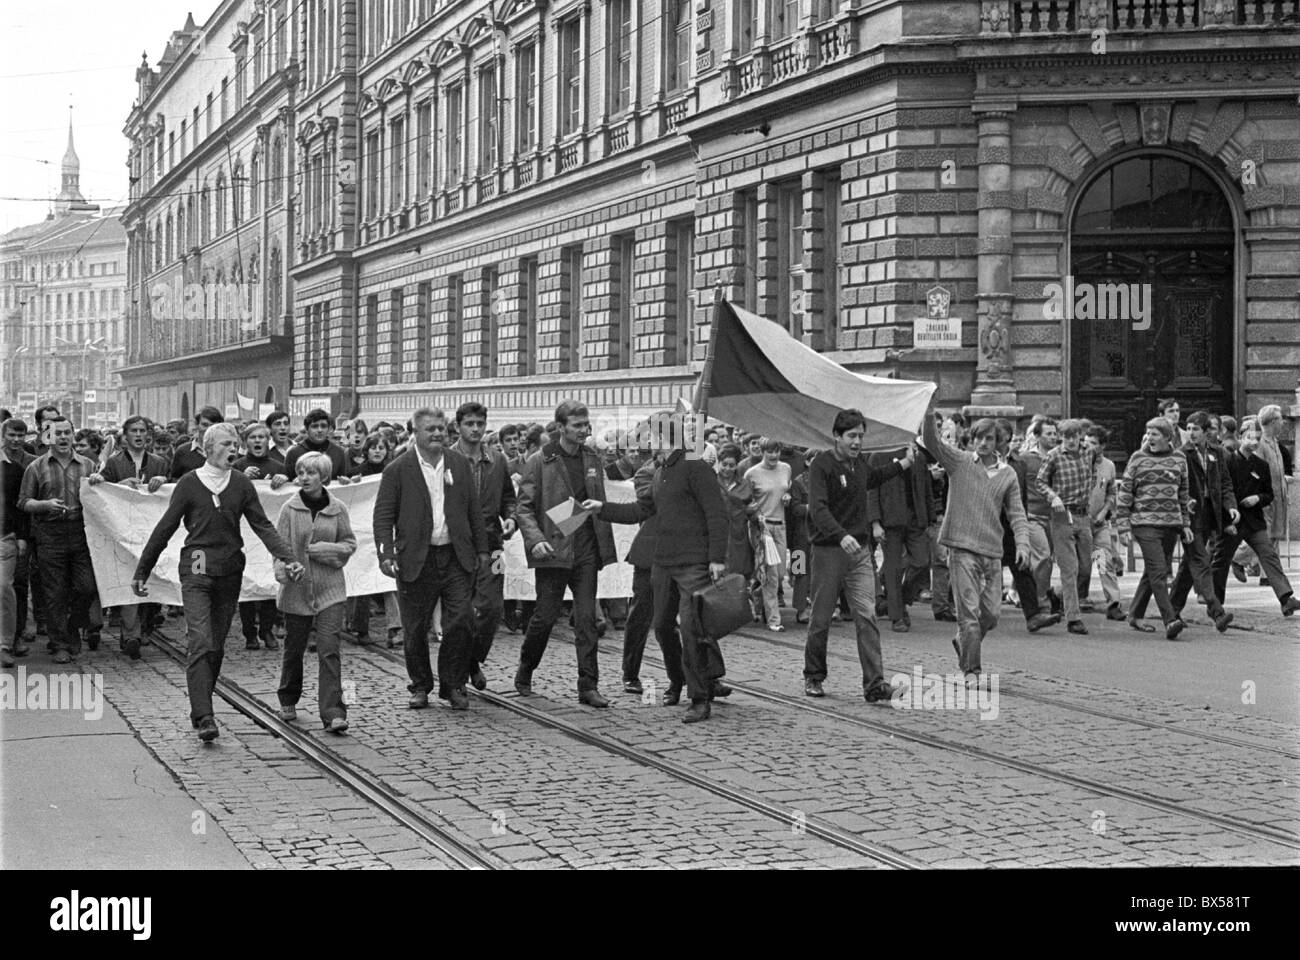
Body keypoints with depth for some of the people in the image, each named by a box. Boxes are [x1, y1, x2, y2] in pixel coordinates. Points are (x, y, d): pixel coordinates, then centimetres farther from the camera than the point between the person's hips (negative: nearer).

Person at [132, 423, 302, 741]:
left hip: (230, 571, 4)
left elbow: (262, 526, 3)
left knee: (217, 645, 9)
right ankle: (204, 718, -18)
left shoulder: (242, 484, 5)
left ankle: (200, 708, 23)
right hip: (196, 570, -4)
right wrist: (141, 572, 4)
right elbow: (165, 529, 2)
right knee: (200, 642, -14)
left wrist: (289, 558, -12)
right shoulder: (190, 483, -3)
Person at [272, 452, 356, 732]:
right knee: (294, 648, 12)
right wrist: (282, 569, -22)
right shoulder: (290, 509, -1)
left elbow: (349, 543, 8)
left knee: (329, 650, -10)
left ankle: (333, 713, -13)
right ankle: (288, 701, 35)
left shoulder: (337, 509, 2)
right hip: (296, 588, 0)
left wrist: (324, 550, -10)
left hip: (330, 589, 0)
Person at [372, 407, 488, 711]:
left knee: (461, 622, -4)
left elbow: (474, 511, 13)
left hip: (457, 559, 2)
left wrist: (481, 549, 10)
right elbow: (383, 516, -3)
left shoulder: (459, 465, 9)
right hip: (416, 561, -2)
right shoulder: (397, 470, -2)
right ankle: (420, 686, 21)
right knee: (415, 629, 5)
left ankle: (453, 685, 11)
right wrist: (386, 554, -14)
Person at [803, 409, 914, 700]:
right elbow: (818, 508, -25)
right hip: (829, 550, -5)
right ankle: (813, 677, 23)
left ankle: (875, 683, -9)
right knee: (821, 619, 5)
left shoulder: (859, 461, 10)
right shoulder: (821, 464, -12)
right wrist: (841, 536, -39)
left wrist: (901, 465, 29)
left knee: (866, 616, -6)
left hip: (860, 549, 5)